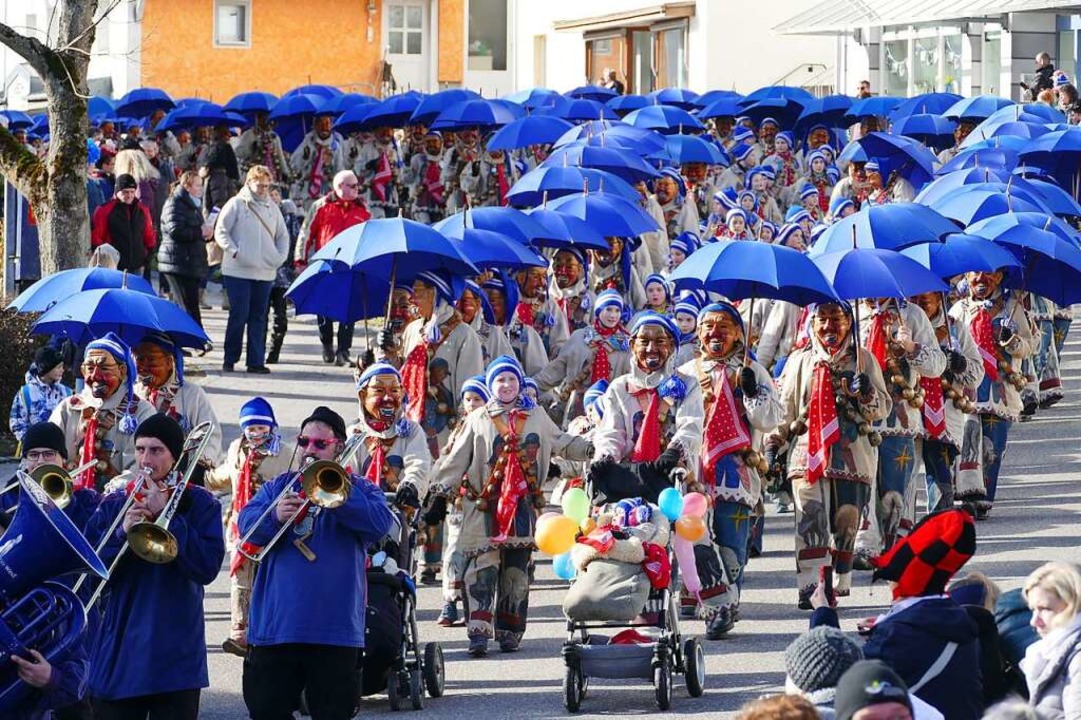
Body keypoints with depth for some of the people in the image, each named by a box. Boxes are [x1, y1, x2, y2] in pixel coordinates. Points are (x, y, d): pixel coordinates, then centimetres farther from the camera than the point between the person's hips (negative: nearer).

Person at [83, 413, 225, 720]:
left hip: (176, 657, -2)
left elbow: (208, 567, -12)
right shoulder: (112, 505, 8)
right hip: (118, 655, 2)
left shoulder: (199, 504, 2)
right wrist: (122, 533, -15)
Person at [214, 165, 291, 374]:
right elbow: (221, 232, -2)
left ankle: (256, 361, 6)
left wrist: (281, 256, 5)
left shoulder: (272, 208, 14)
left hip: (265, 272, 4)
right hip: (238, 271, -4)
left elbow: (283, 235, 22)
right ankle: (230, 360, 3)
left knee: (259, 317, 4)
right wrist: (234, 252, -14)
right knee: (239, 315, -6)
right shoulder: (236, 204, 0)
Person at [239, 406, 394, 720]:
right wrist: (274, 517, -24)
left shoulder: (360, 490, 9)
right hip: (274, 624, 2)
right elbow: (247, 523, -2)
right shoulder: (276, 487, 15)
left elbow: (380, 524, -12)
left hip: (335, 630, -2)